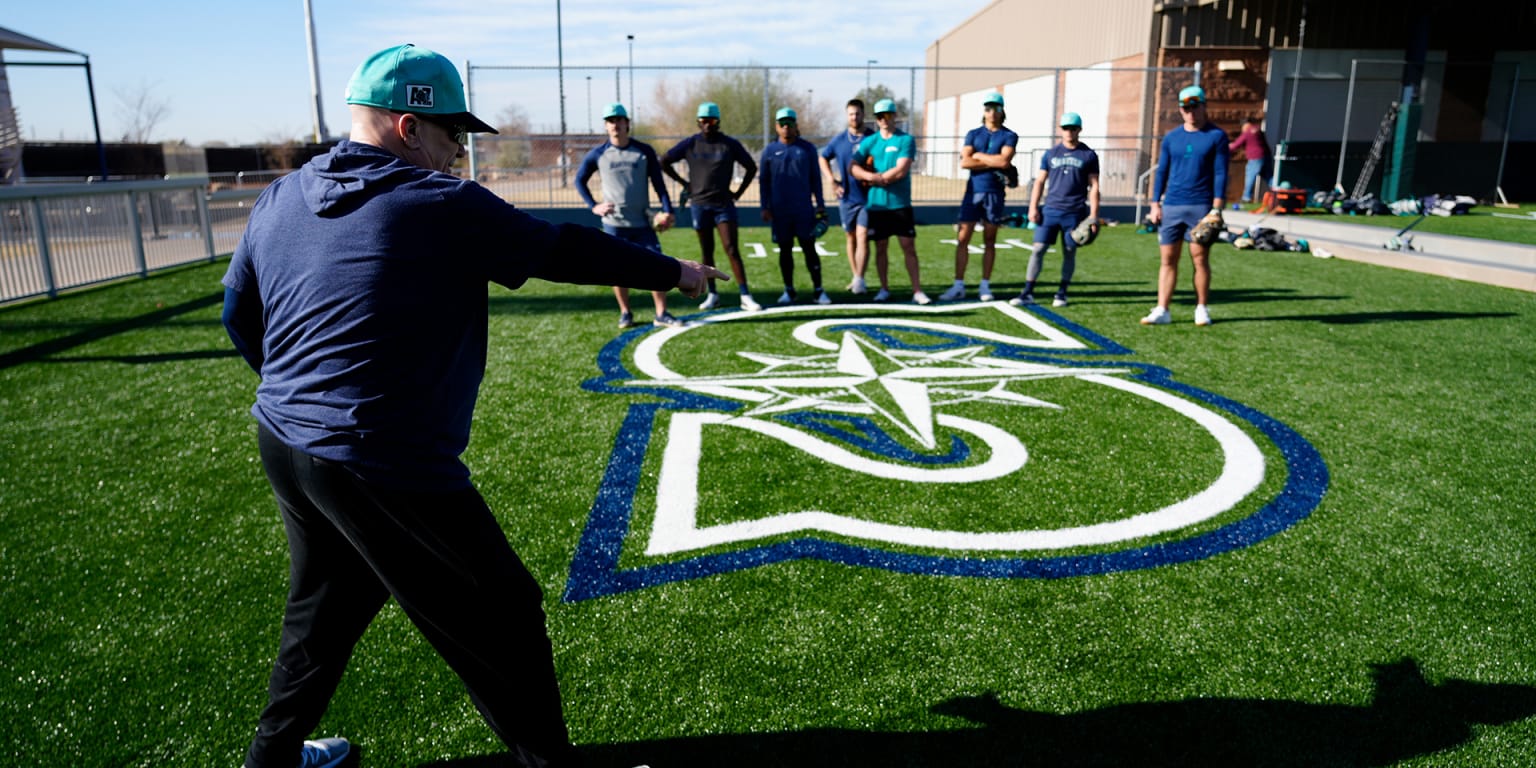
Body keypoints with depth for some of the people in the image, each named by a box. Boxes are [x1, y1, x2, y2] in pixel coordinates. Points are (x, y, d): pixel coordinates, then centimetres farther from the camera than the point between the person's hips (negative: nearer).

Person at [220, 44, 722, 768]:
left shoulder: (279, 198, 8)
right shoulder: (441, 204, -12)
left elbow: (240, 314, 16)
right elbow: (567, 250, -6)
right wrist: (672, 271, 7)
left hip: (284, 444, 9)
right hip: (386, 468, -8)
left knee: (324, 609, 29)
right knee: (501, 617, 6)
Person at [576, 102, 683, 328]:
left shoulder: (644, 151, 1)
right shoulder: (598, 154, 1)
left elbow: (658, 182, 3)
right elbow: (580, 180, 12)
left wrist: (667, 211, -9)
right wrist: (594, 206, 0)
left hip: (642, 223, 0)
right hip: (613, 224, 0)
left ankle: (661, 314, 3)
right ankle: (625, 313, 19)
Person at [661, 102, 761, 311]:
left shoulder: (730, 144, -1)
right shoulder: (690, 144, 1)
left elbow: (751, 167, 9)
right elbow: (664, 162, 10)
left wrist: (739, 193, 5)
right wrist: (683, 183, 6)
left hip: (724, 204, -1)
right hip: (699, 204, 1)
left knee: (732, 250, -9)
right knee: (707, 251, 7)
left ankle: (745, 296, -10)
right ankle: (712, 294, 17)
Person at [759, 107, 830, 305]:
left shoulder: (808, 148, 5)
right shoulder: (769, 151, 6)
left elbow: (815, 178, 8)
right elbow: (763, 181, 8)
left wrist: (820, 204, 5)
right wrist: (765, 207, 1)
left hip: (804, 209, -1)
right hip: (779, 211, 1)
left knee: (809, 248, -1)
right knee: (785, 250, 7)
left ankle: (818, 290, 2)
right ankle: (789, 290, 17)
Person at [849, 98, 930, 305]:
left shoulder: (905, 140, -2)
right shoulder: (869, 141, 9)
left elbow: (901, 171, -12)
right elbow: (852, 167, 3)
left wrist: (876, 178, -7)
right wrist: (872, 177, -13)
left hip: (900, 203, -3)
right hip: (876, 204, 3)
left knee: (909, 246, -5)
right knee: (881, 247, 8)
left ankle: (917, 291, -2)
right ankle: (884, 289, 20)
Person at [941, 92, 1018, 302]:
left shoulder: (1009, 136, 4)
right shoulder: (973, 134, 10)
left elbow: (1004, 160, -14)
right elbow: (964, 162, -5)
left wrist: (978, 155, -4)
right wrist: (994, 163, -9)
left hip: (994, 192, -1)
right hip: (973, 191, 1)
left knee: (990, 241, 6)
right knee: (962, 240, -3)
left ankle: (985, 286, 12)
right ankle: (958, 286, 2)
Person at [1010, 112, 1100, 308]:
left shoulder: (1088, 155, 4)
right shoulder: (1051, 154, 10)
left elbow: (1094, 187, 4)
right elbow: (1039, 182, 11)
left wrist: (1093, 215, -3)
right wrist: (1033, 207, 0)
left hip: (1075, 213, -1)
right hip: (1050, 209, 1)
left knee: (1069, 253, 5)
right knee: (1038, 249, -5)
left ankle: (1062, 293, 17)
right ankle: (1027, 293, -2)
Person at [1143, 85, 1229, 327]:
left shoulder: (1216, 136, 1)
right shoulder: (1171, 138, 10)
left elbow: (1220, 174, -3)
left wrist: (1216, 209, -10)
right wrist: (1155, 204, 4)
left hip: (1200, 207, -3)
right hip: (1171, 207, 3)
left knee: (1200, 259, 2)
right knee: (1168, 259, 1)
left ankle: (1202, 309, 12)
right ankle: (1162, 311, 3)